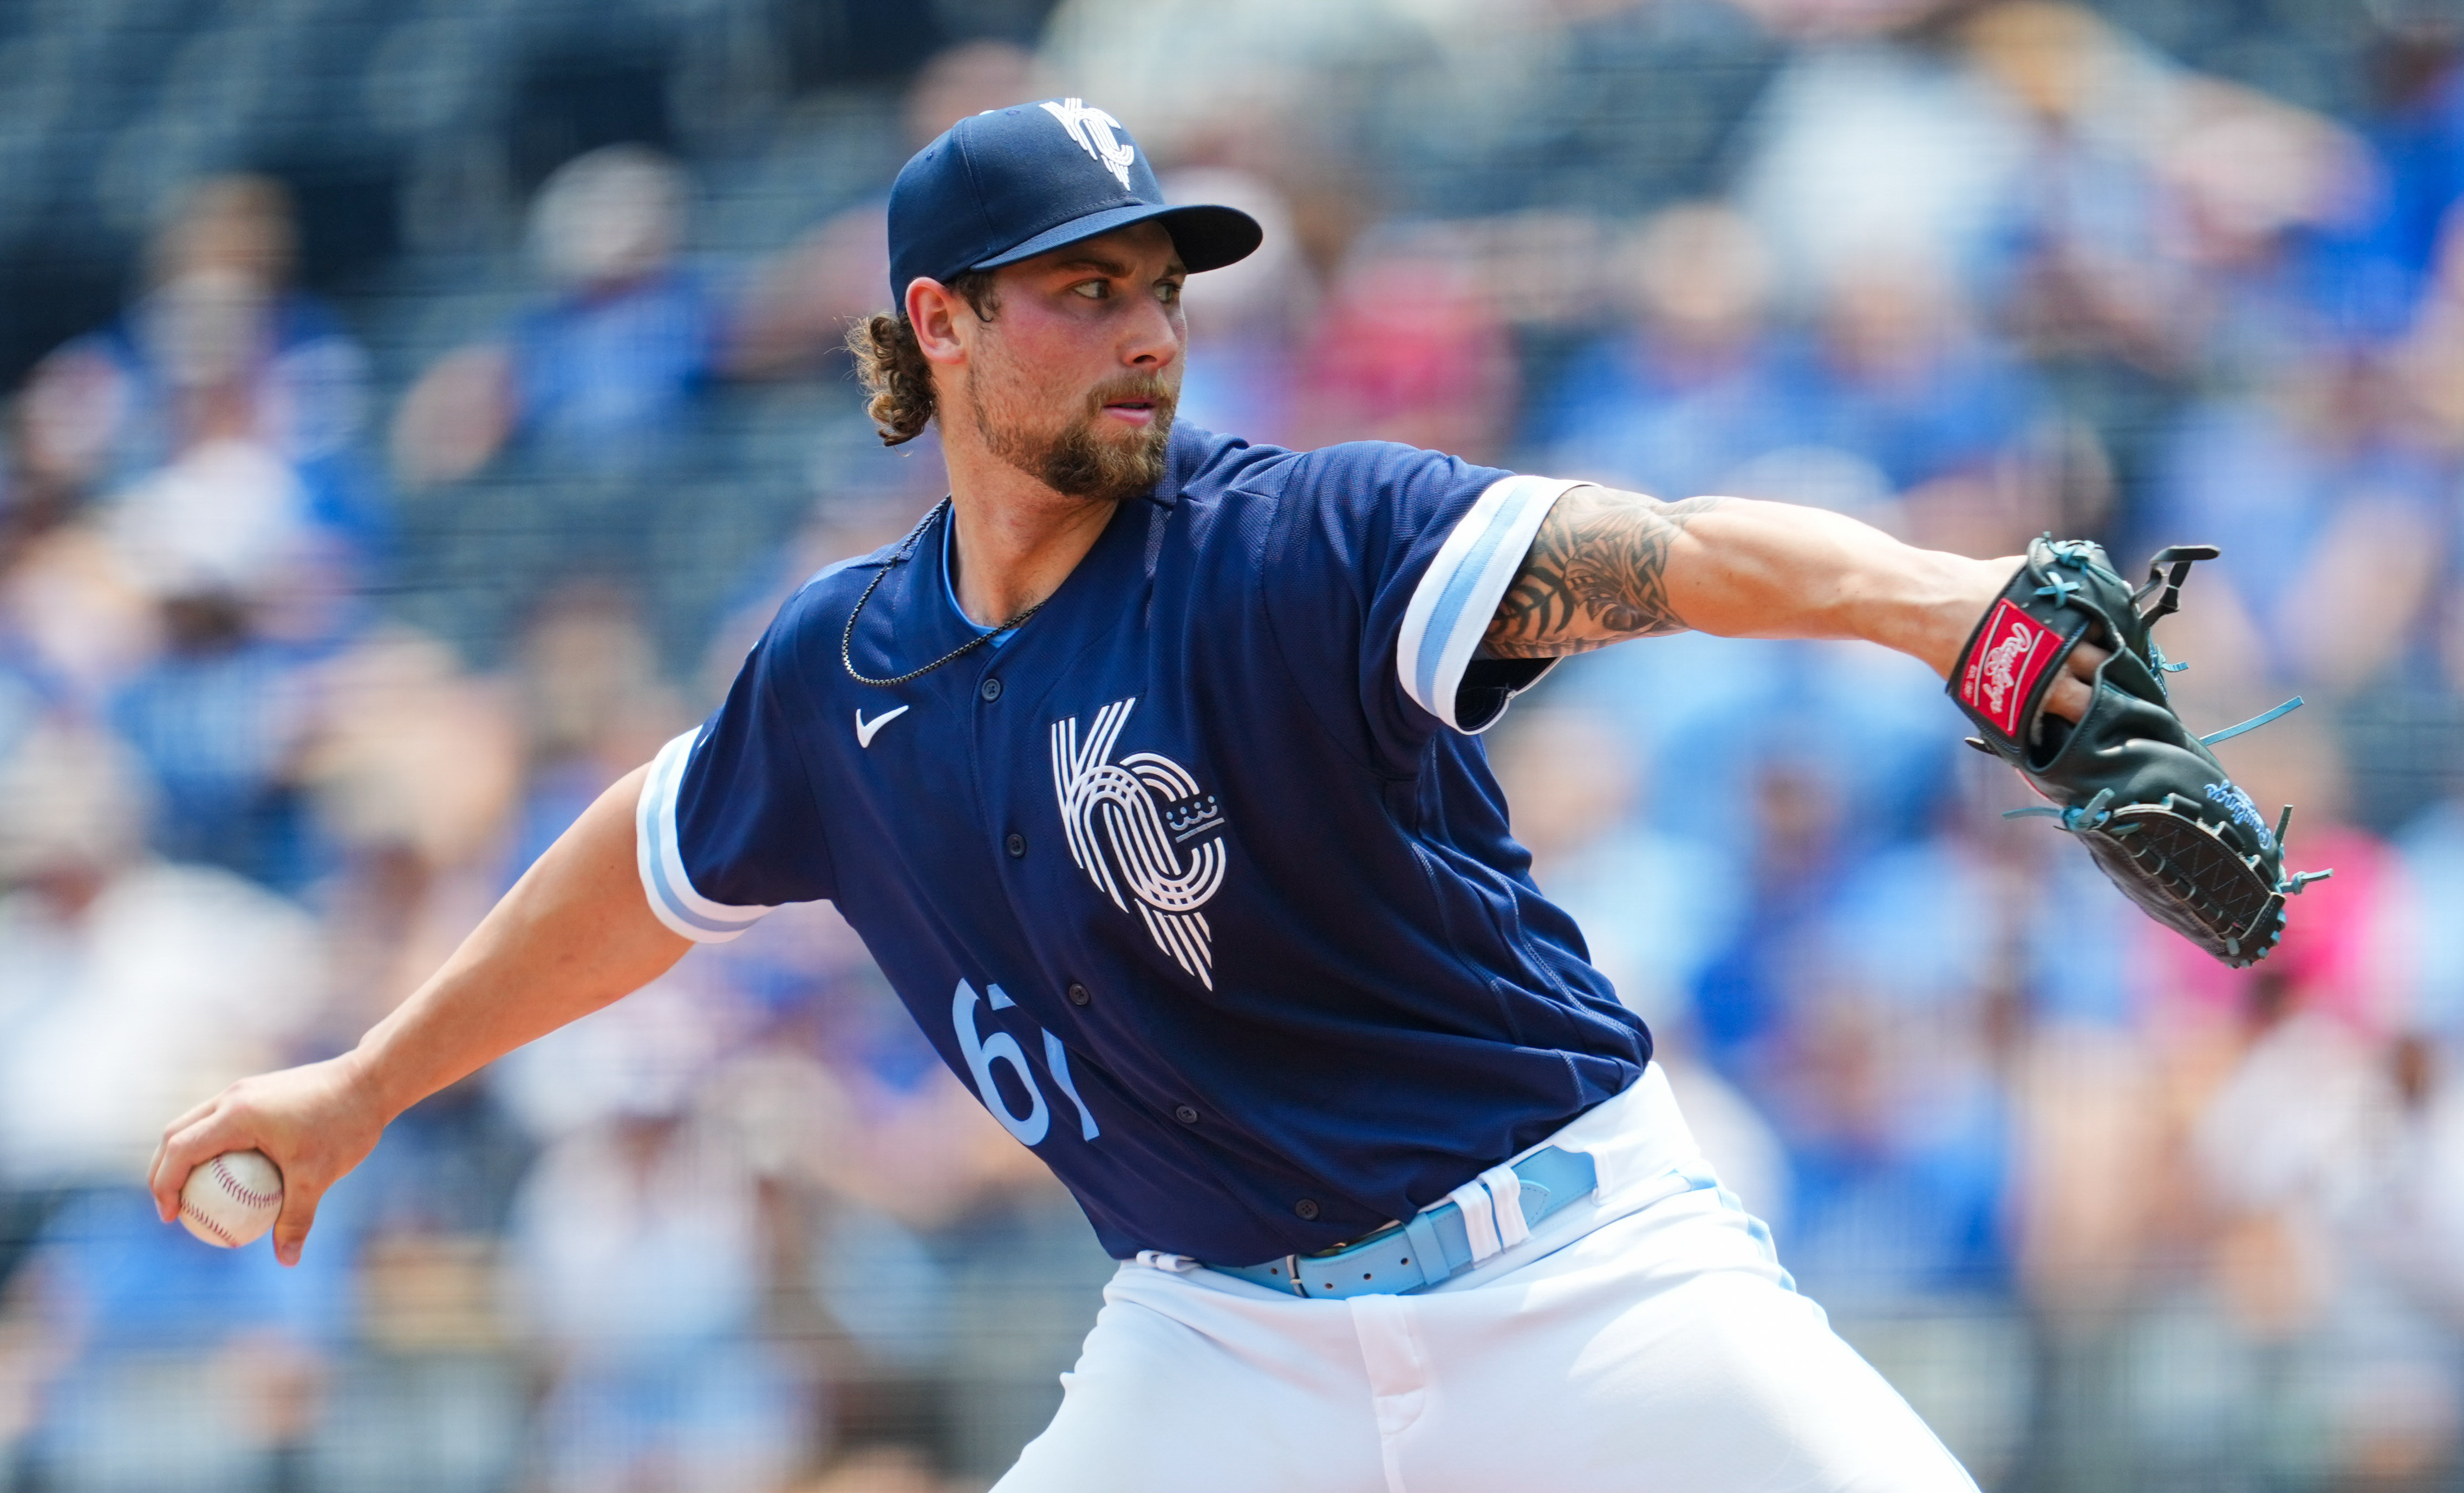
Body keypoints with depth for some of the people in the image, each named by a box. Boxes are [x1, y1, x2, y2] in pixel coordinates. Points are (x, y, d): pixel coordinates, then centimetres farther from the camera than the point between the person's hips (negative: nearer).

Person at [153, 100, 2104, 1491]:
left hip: (1580, 1278, -4)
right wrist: (370, 1084, 33)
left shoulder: (1299, 547, -13)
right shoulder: (841, 670, 3)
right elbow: (659, 862, 24)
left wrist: (1951, 601, -50)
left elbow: (1643, 556, -31)